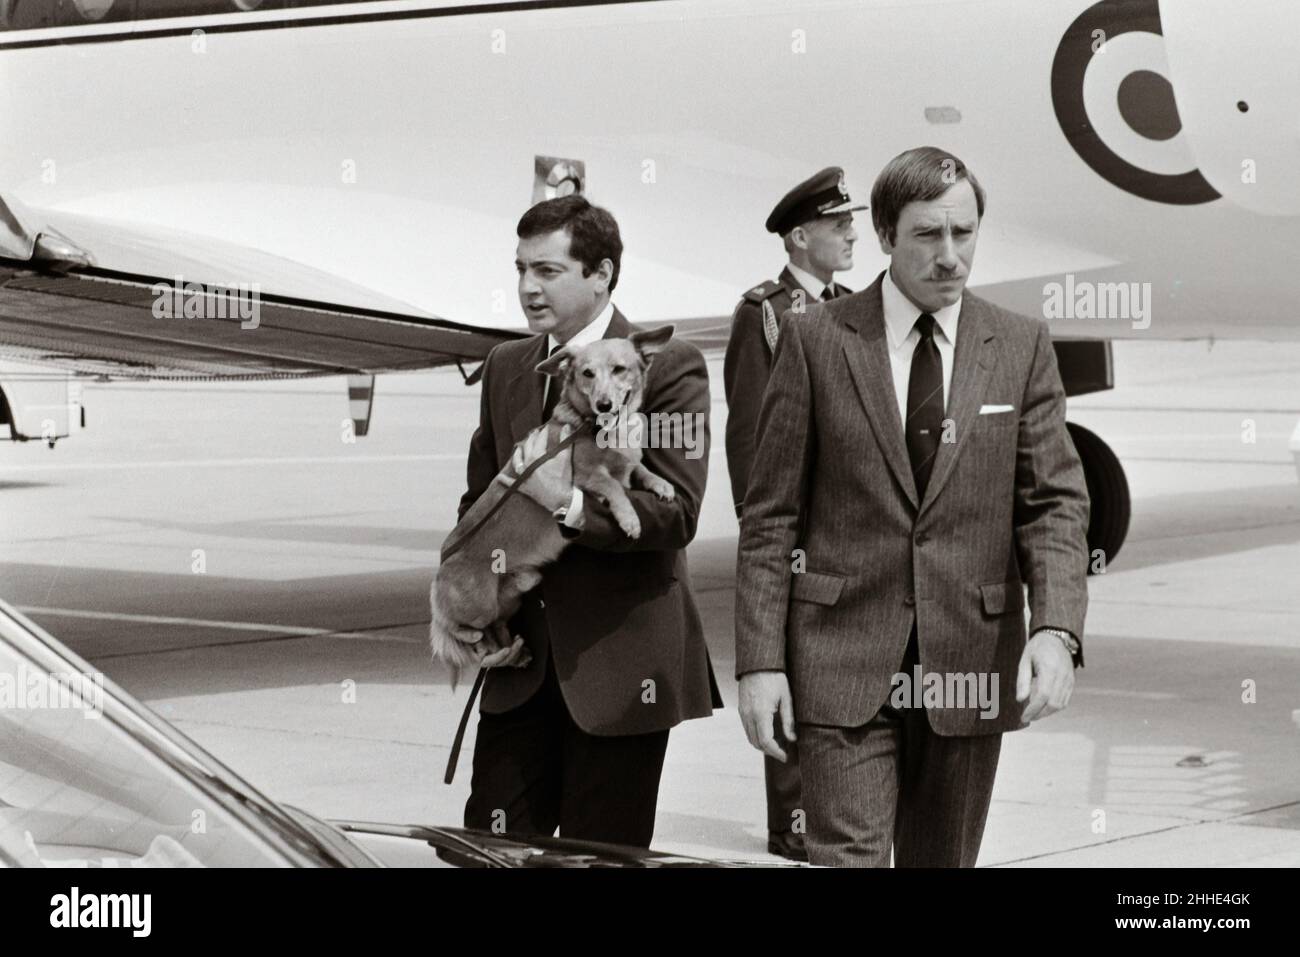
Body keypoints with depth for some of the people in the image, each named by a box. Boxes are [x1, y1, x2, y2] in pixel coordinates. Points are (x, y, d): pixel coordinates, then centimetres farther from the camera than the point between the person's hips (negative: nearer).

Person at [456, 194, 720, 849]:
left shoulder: (667, 366, -7)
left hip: (621, 665, -5)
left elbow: (677, 512, -14)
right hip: (523, 663, 5)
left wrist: (571, 504, -25)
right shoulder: (505, 369, 12)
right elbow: (476, 506, 17)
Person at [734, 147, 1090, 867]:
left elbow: (1055, 502, 2)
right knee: (847, 860, -10)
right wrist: (760, 660, -6)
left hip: (970, 665, 2)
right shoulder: (815, 340, 0)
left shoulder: (1021, 347, 6)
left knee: (944, 862, 11)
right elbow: (771, 515, 1)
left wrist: (1056, 629, -15)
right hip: (842, 661, -2)